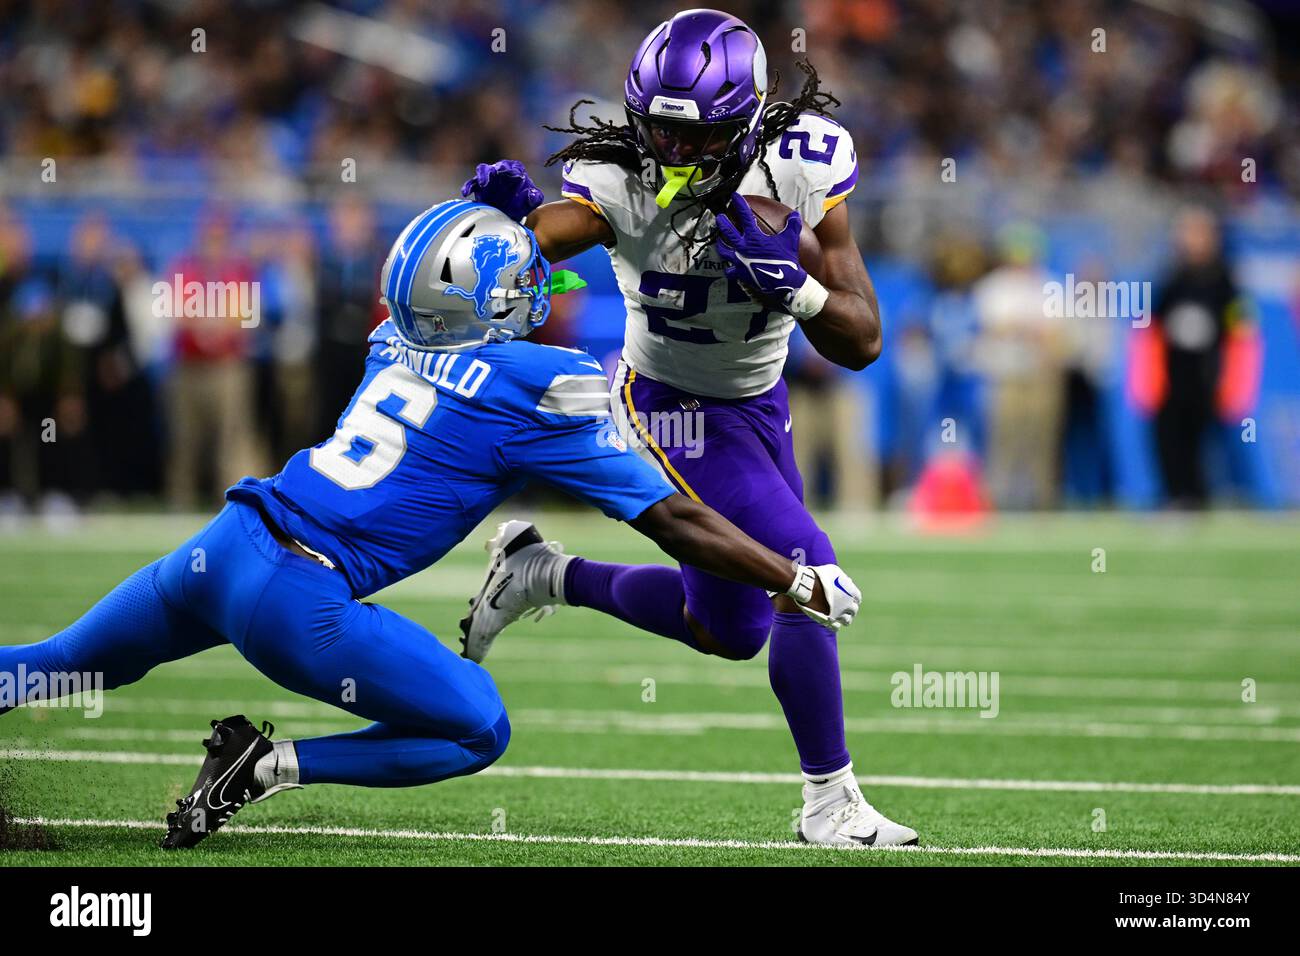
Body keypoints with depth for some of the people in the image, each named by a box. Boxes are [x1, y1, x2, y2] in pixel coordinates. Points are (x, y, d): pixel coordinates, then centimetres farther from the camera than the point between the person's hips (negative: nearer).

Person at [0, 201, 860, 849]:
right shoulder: (537, 391, -6)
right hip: (299, 606, -6)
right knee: (480, 732, 9)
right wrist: (802, 584, 6)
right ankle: (270, 766, -1)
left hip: (221, 550, 6)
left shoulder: (396, 343, 10)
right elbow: (677, 522, -2)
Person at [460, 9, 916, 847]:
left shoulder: (802, 174, -17)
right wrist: (510, 212, -63)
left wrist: (791, 285, -36)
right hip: (674, 410, -6)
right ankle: (832, 805, -8)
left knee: (730, 630, 17)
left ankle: (548, 580, 36)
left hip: (760, 403, 6)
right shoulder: (621, 181, -25)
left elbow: (862, 343, -17)